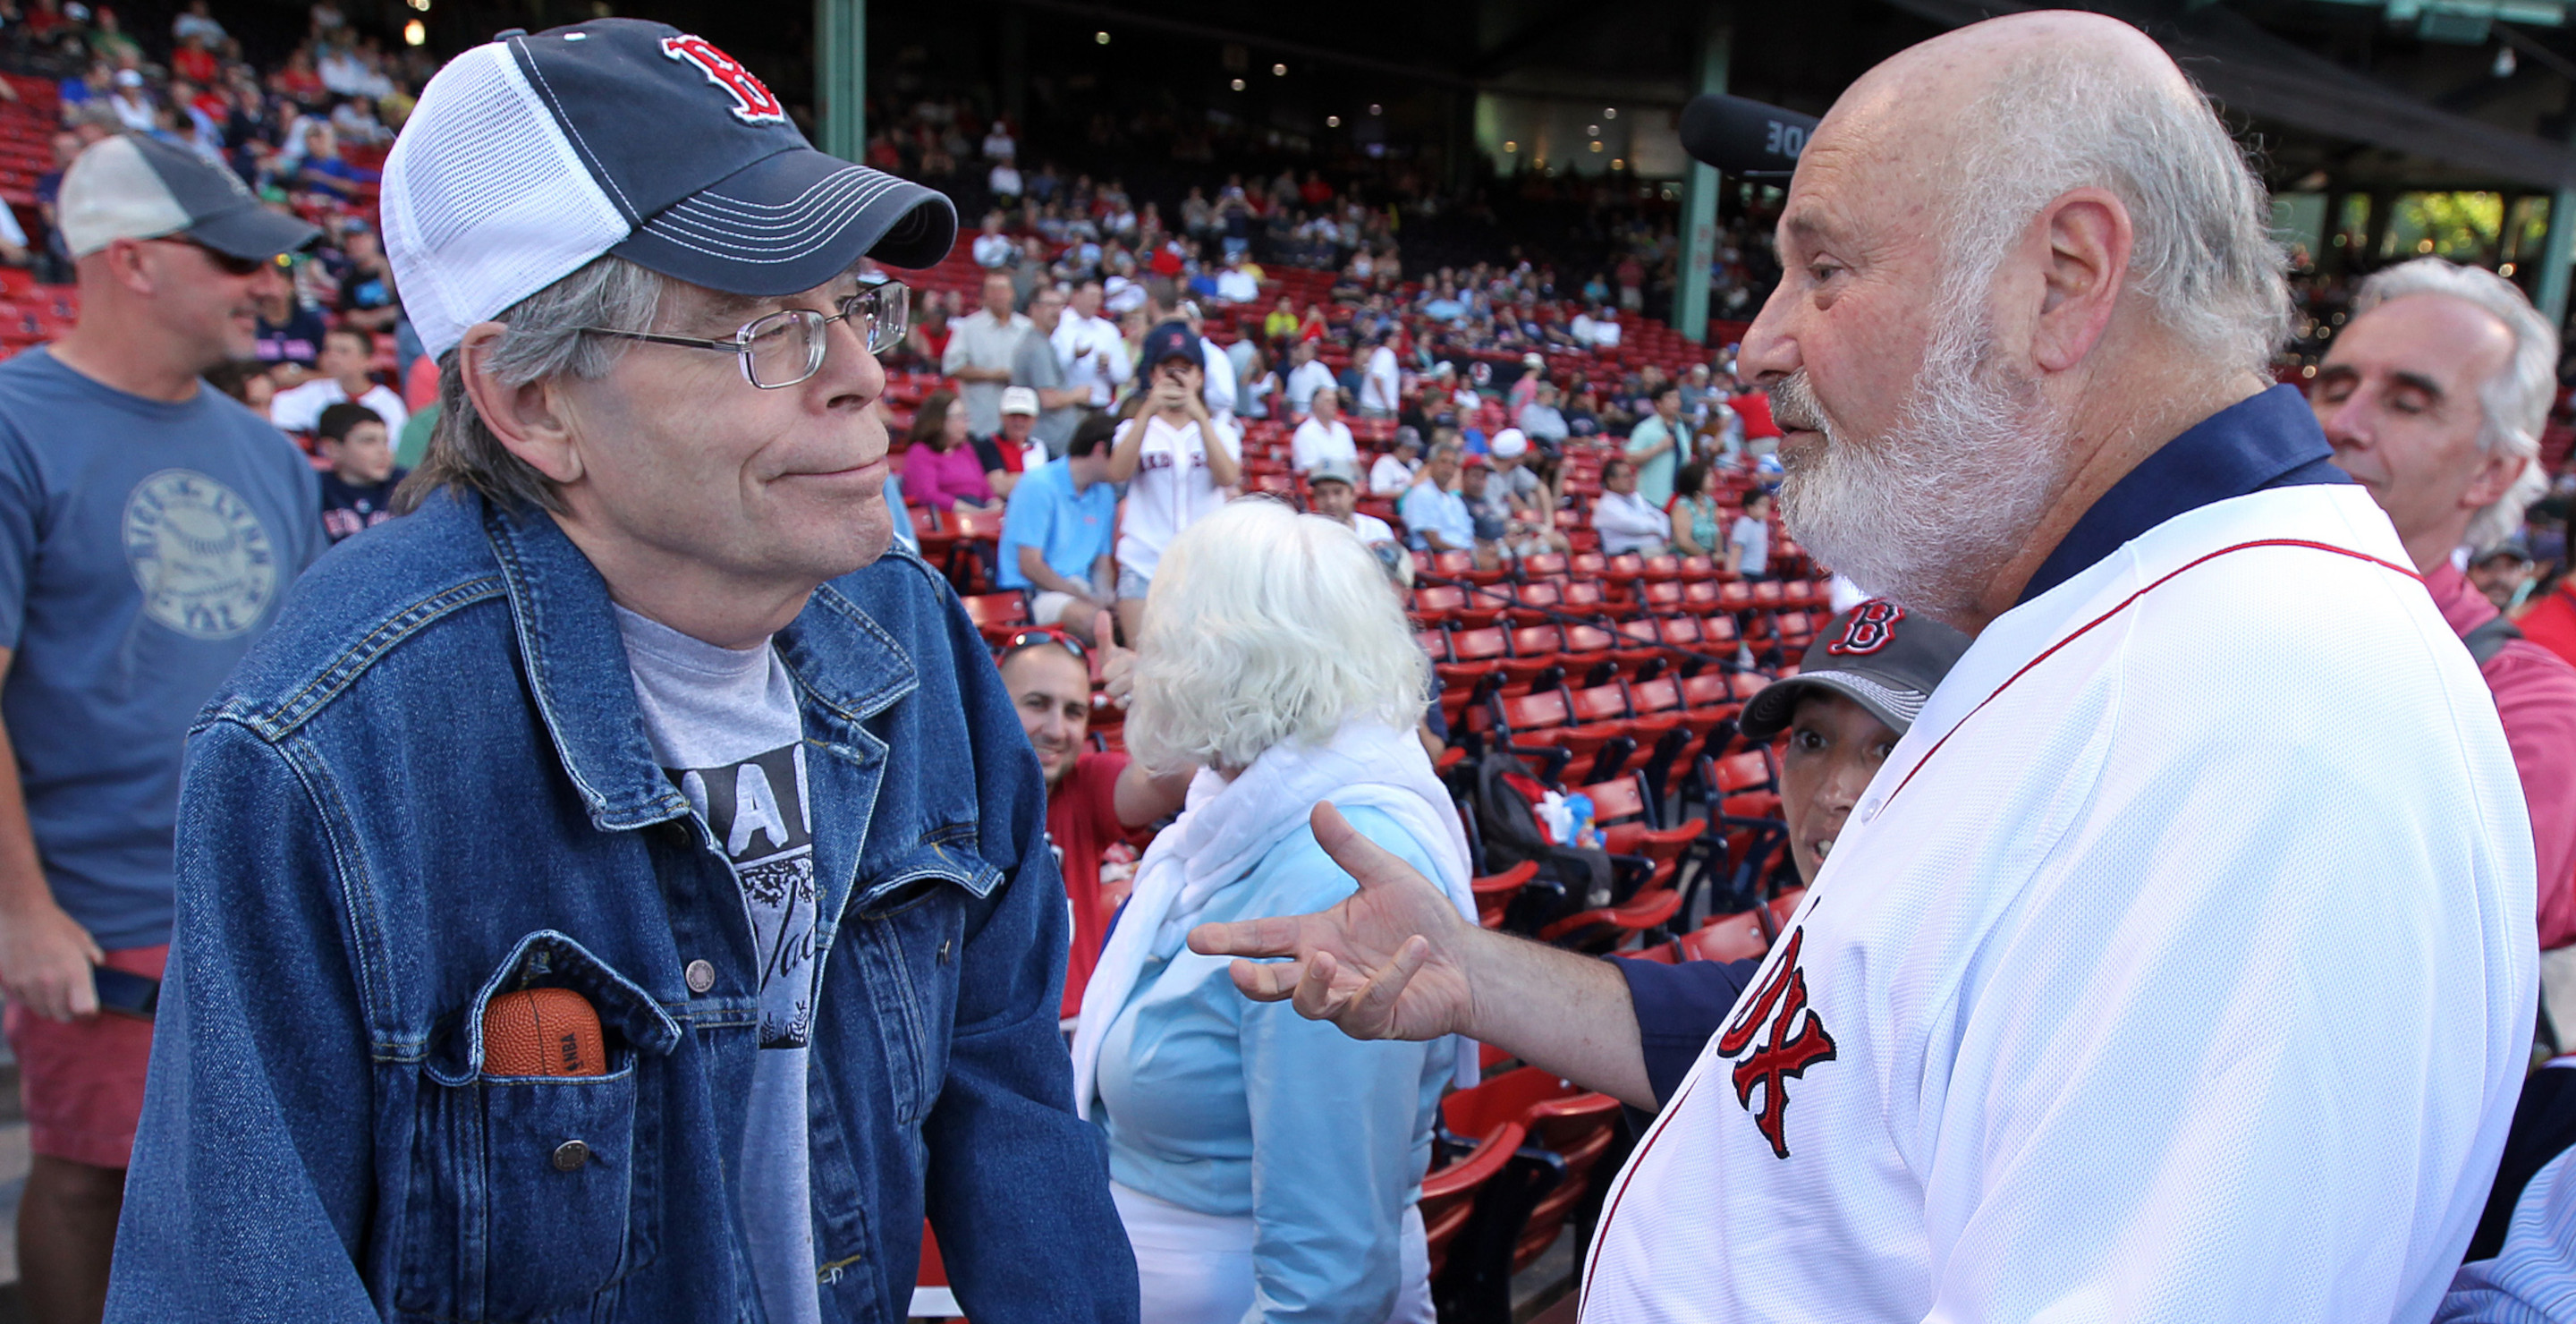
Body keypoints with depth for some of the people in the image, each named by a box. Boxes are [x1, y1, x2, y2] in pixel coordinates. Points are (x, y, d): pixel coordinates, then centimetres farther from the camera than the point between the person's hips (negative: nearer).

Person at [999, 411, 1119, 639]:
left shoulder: (1105, 493, 16)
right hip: (1031, 594, -6)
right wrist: (1089, 599, -16)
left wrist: (1105, 596, -6)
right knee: (1092, 618, -36)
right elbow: (1030, 566, -13)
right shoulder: (1039, 485, -8)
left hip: (1081, 589, 7)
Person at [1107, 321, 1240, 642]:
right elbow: (1118, 472, -11)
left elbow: (1228, 477, -9)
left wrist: (1200, 417, -19)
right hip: (1143, 567, -1)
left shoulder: (1219, 432, 13)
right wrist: (1148, 411, -20)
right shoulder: (1135, 429, 11)